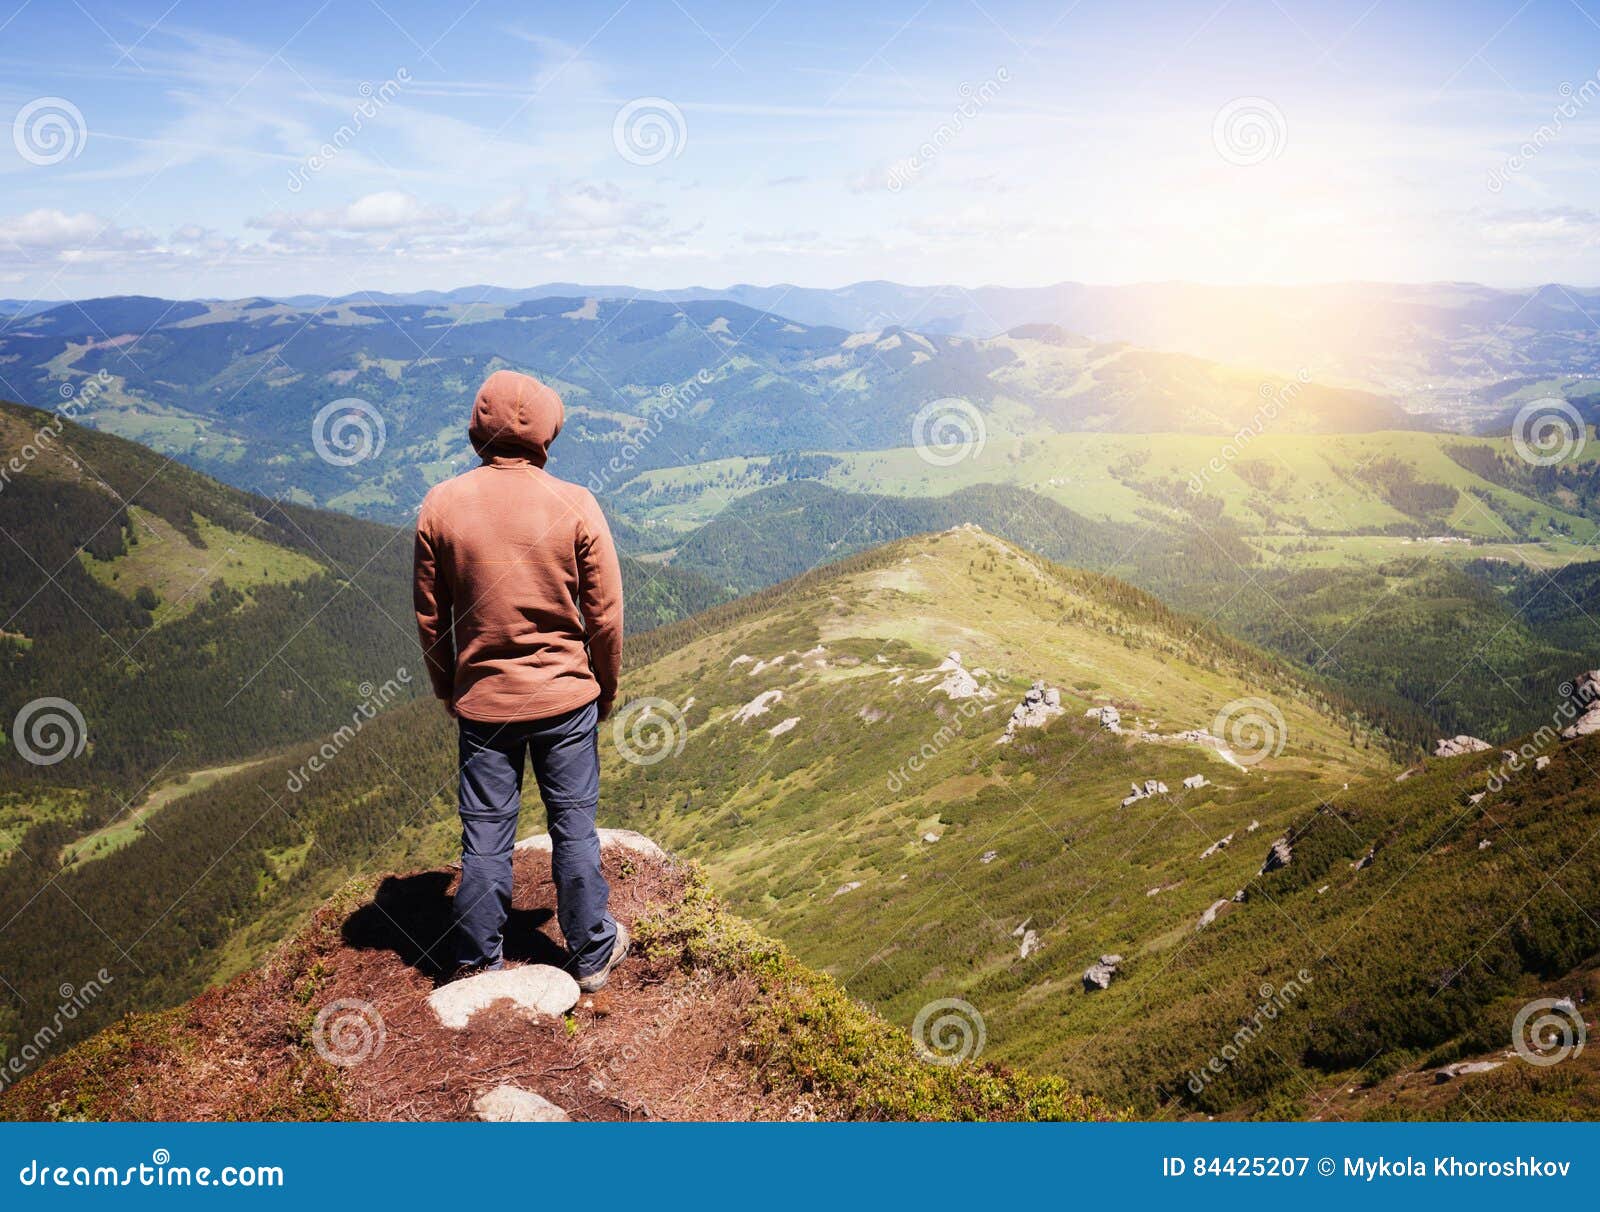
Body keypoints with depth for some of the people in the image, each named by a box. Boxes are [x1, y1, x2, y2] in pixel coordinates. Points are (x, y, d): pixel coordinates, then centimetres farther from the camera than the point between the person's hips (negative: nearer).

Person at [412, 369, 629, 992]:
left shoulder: (440, 506, -6)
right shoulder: (575, 505, -11)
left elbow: (430, 617, 1)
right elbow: (605, 614, -6)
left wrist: (447, 689, 15)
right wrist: (607, 688, 9)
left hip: (482, 699, 1)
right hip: (566, 695, -1)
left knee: (485, 833, 12)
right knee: (574, 825, 11)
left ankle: (478, 962, 24)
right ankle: (592, 953, 24)